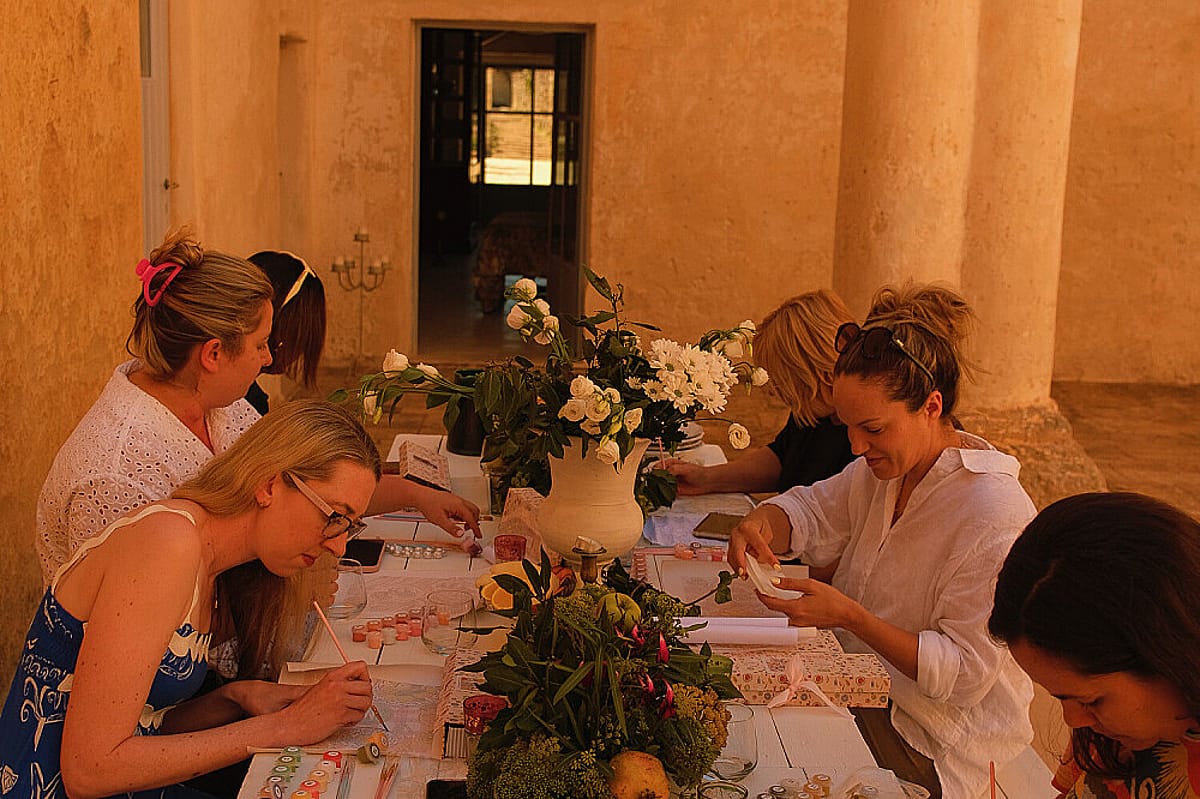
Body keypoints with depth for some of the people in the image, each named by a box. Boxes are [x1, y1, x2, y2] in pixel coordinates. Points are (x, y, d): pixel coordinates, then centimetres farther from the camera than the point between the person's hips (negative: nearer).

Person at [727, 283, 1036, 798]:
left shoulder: (996, 516, -23)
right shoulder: (885, 467, 1)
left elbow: (967, 671, -22)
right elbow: (814, 511, 14)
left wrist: (849, 616, -28)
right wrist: (762, 522, -10)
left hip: (932, 745, -7)